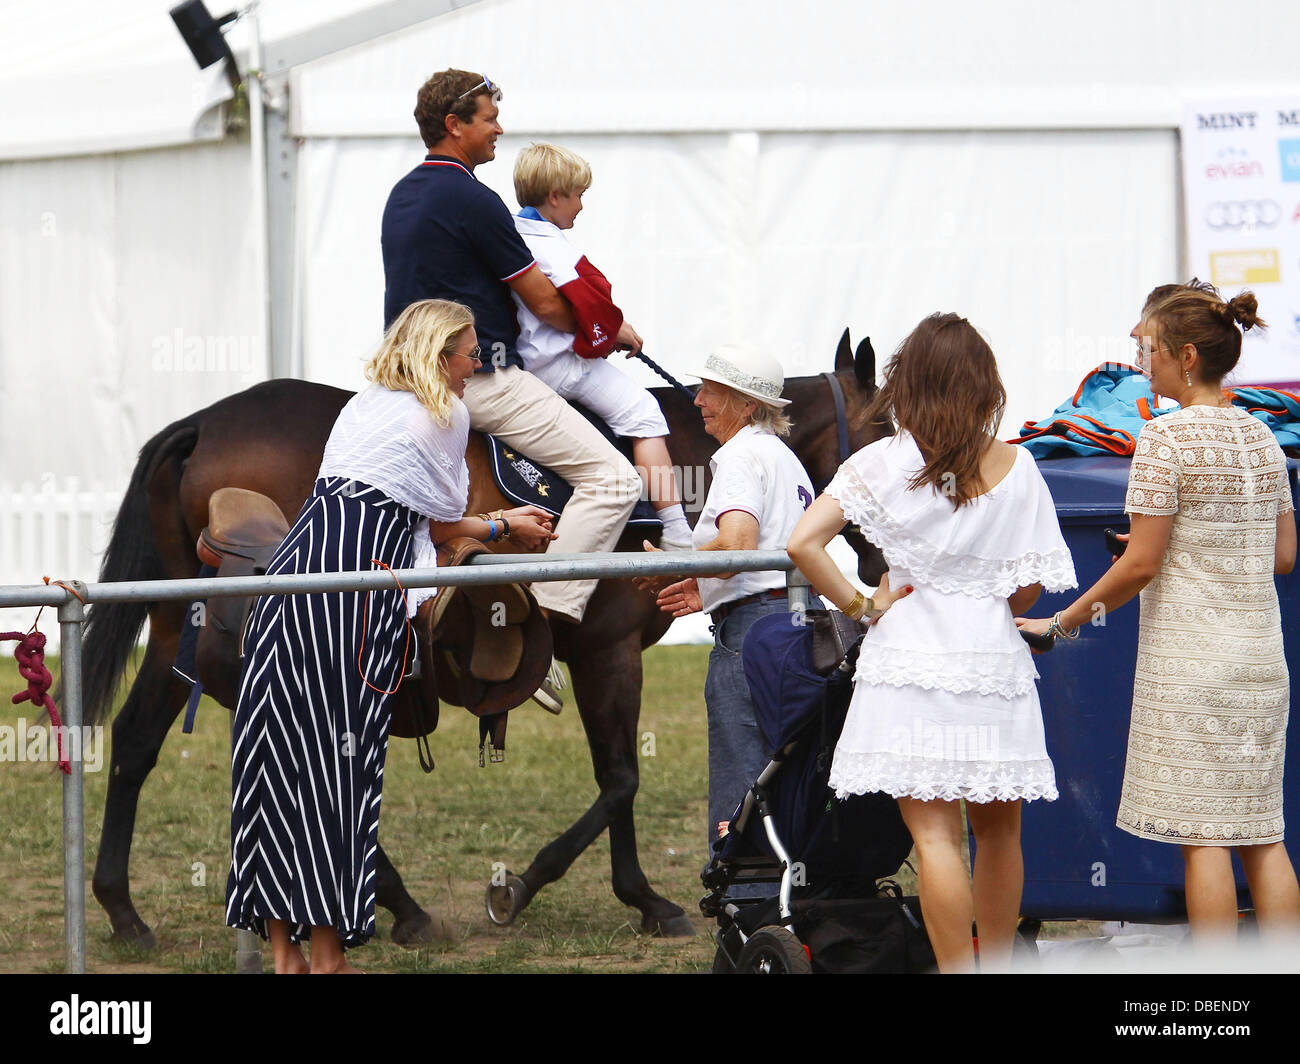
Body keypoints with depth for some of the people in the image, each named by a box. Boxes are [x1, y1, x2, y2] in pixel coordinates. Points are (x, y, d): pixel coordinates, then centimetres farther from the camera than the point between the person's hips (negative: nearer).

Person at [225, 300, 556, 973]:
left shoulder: (362, 404, 25)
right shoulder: (445, 414, 4)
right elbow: (444, 527, 13)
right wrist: (507, 528, 31)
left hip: (293, 565, 7)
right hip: (356, 578, -7)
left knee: (280, 752, 5)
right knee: (338, 760, -4)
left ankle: (283, 949, 7)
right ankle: (328, 955, -3)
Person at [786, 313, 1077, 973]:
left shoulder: (884, 463, -3)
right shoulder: (1015, 467, 1)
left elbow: (803, 543, -12)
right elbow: (1028, 589, 3)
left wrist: (861, 607, -2)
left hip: (912, 657, -2)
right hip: (996, 663, 2)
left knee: (934, 832, -4)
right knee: (997, 827, 16)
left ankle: (957, 970, -9)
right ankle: (996, 965, 26)